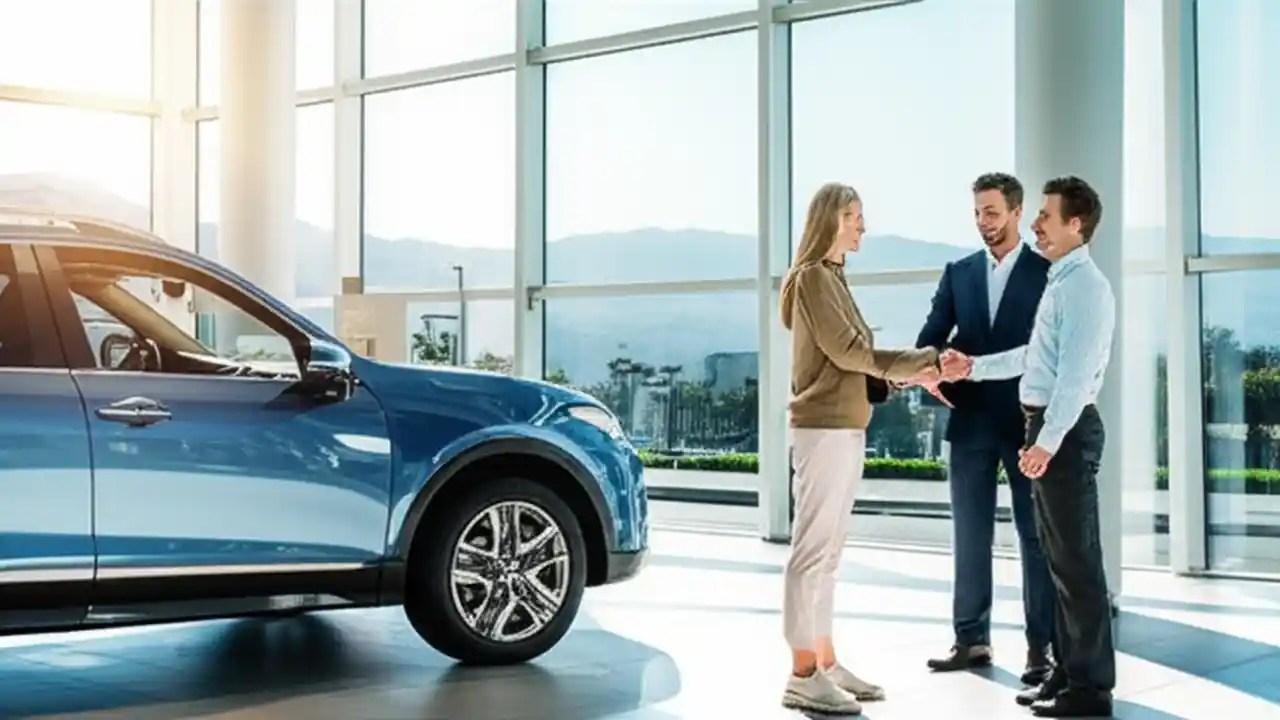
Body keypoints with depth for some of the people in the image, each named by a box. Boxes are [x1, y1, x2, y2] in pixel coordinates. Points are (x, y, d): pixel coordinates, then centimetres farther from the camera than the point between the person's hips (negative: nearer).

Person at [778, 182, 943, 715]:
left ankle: (825, 664, 17)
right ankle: (802, 677, -5)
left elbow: (854, 357, 15)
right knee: (812, 552, -7)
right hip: (824, 430, -10)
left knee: (826, 554, 11)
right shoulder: (812, 277, -9)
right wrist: (923, 363, -9)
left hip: (845, 429, 10)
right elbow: (848, 350, -14)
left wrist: (906, 374, -1)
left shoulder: (833, 277, 19)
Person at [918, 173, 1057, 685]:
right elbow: (932, 336, 1)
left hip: (1027, 421, -4)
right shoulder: (958, 273, 10)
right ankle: (971, 639, 16)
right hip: (971, 421, 4)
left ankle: (1040, 645, 8)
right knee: (969, 535, 8)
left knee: (1035, 536, 3)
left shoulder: (1047, 272, -1)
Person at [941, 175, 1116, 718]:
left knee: (1077, 558, -5)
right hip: (1049, 426, 10)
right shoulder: (1060, 281, 17)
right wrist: (974, 368, 22)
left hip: (1066, 429, -10)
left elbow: (1076, 373, -21)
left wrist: (1047, 442, -24)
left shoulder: (1084, 286, -15)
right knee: (1060, 556, 15)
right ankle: (1069, 670, 24)